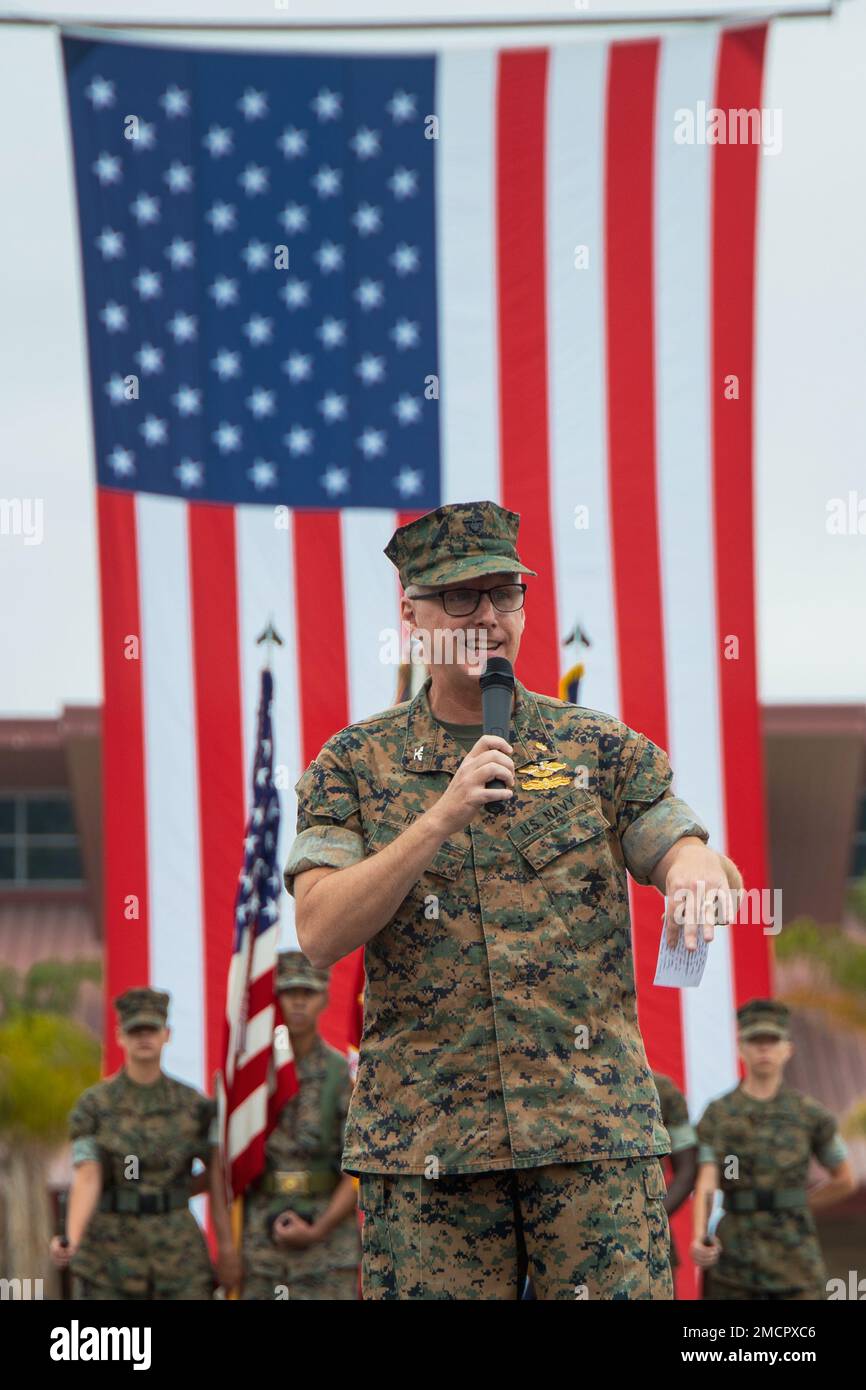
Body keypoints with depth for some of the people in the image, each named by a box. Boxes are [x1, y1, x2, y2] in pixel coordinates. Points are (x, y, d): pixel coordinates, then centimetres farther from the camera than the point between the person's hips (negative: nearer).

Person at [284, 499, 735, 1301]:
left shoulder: (601, 750, 11)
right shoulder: (355, 766, 8)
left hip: (593, 1129, 0)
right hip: (424, 1139, 0)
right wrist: (441, 818, -16)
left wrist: (695, 875, -24)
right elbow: (319, 934, -4)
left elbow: (687, 851, 1)